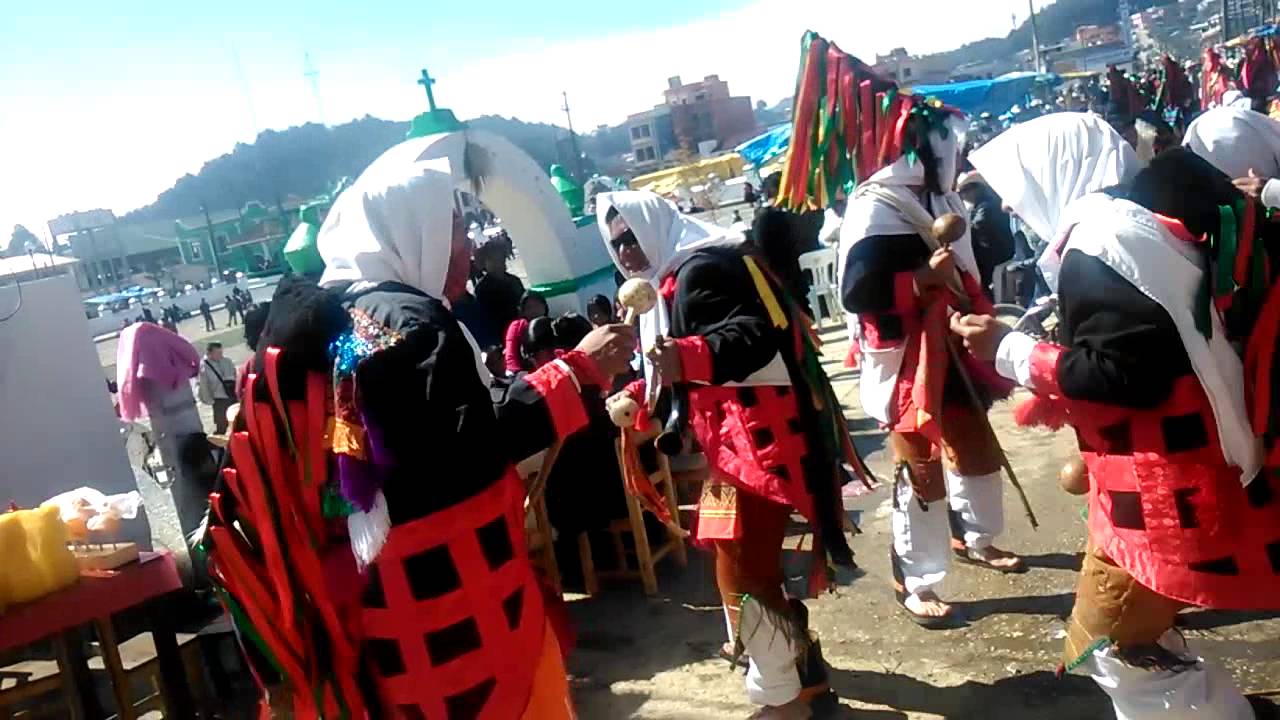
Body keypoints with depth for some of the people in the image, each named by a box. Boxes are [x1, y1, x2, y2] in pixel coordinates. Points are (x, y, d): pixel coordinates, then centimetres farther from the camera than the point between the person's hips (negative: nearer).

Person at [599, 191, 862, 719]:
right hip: (739, 438, 11)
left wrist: (686, 357, -44)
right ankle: (802, 666, 36)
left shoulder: (701, 269, -14)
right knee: (755, 563, 21)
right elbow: (683, 374, 24)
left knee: (743, 571, -4)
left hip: (761, 439, -11)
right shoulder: (675, 279, 19)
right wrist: (637, 397, 10)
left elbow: (757, 336, -29)